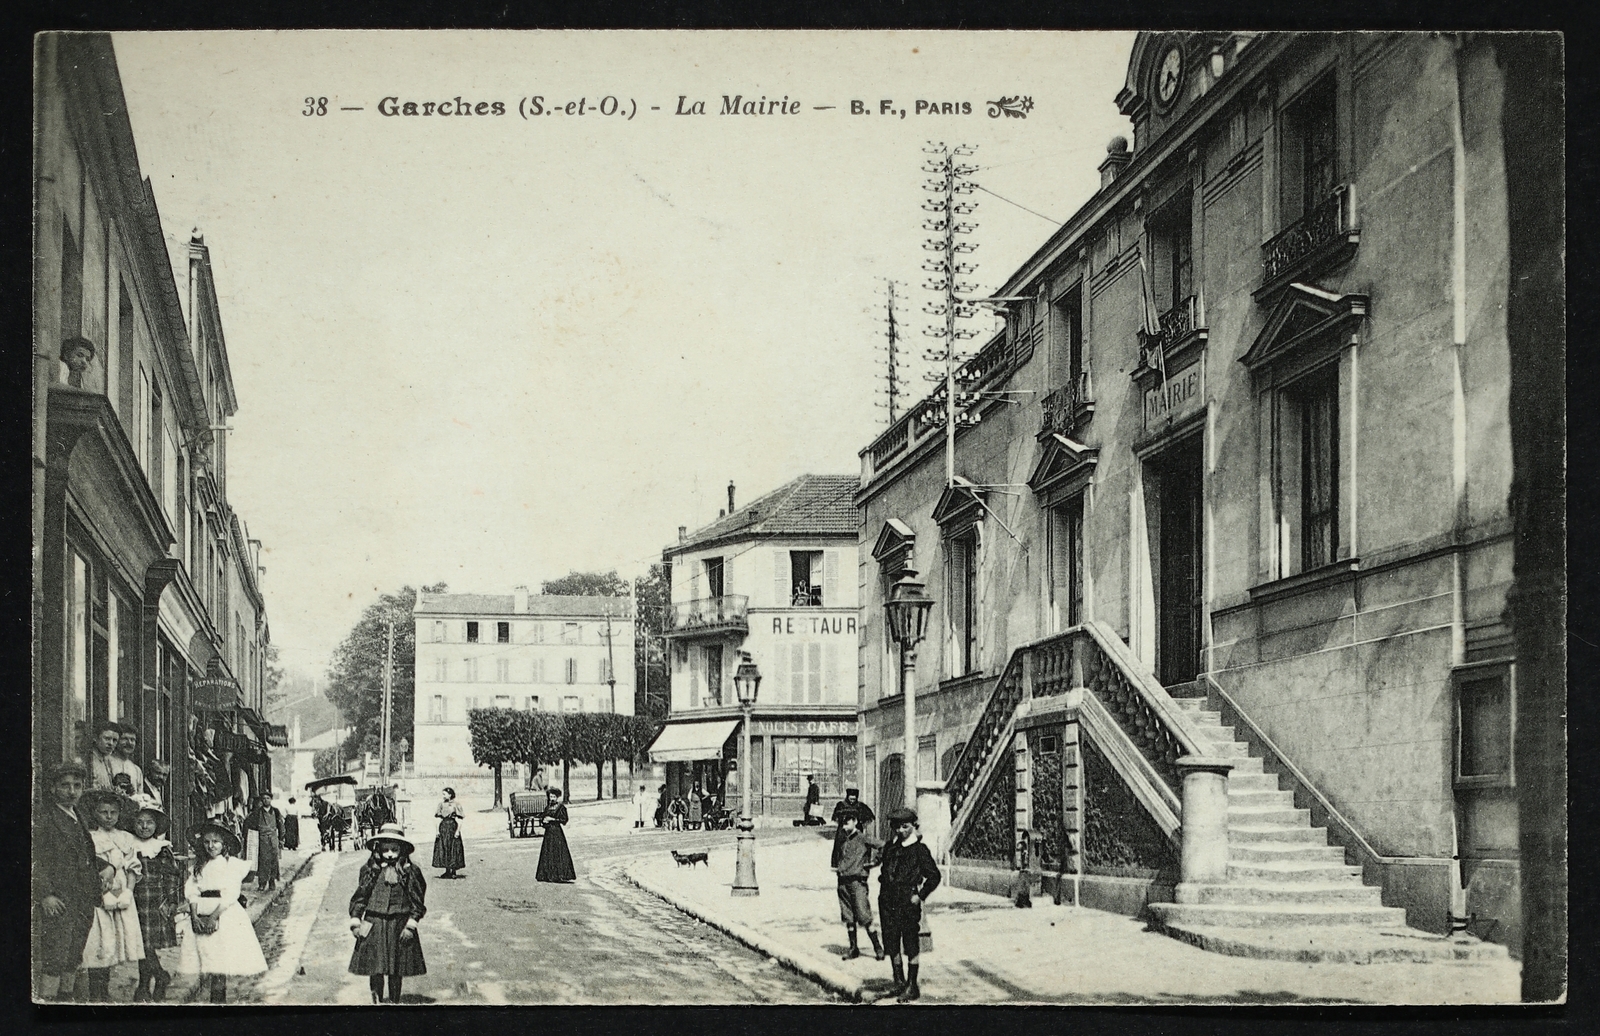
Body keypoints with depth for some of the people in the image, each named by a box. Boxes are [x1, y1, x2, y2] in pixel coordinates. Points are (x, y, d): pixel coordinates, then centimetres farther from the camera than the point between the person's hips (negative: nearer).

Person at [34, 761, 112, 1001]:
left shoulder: (76, 817, 18)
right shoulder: (42, 817, -7)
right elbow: (36, 860, -13)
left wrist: (104, 866, 12)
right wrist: (45, 894, -20)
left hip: (83, 903, 8)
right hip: (57, 902, -8)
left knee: (73, 959, 11)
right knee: (54, 959, -10)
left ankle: (66, 998, 18)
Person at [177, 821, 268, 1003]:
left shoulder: (233, 864, 0)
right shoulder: (199, 867, 14)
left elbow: (231, 894, -9)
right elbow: (191, 893, 6)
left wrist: (214, 916, -16)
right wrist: (194, 917, -10)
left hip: (225, 914, -4)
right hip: (201, 916, 4)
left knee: (221, 962, -8)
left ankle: (219, 999, -3)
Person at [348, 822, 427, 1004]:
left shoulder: (411, 872, -1)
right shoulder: (370, 870, 2)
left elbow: (418, 901, 0)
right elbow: (359, 897, 6)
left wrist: (411, 924, -6)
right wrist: (355, 921, 0)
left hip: (399, 926, 0)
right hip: (374, 924, 0)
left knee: (396, 969, 7)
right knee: (375, 968, 1)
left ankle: (394, 1000, 19)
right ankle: (377, 1000, 13)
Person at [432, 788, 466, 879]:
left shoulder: (456, 805, -4)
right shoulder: (442, 805, 11)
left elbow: (460, 820, -7)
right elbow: (439, 818, 12)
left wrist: (458, 831, -15)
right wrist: (437, 830, 4)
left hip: (452, 827, -5)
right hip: (443, 827, 5)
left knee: (453, 849, -4)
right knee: (443, 849, 4)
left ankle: (454, 871, 2)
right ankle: (447, 871, 12)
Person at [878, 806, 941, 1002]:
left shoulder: (919, 849, -5)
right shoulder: (890, 847, 11)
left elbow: (934, 875, -3)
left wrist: (921, 895, -7)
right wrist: (883, 887, 13)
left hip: (909, 903, -5)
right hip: (889, 903, 5)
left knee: (911, 947, 0)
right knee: (891, 943, 7)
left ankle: (912, 986, 7)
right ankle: (899, 980, 22)